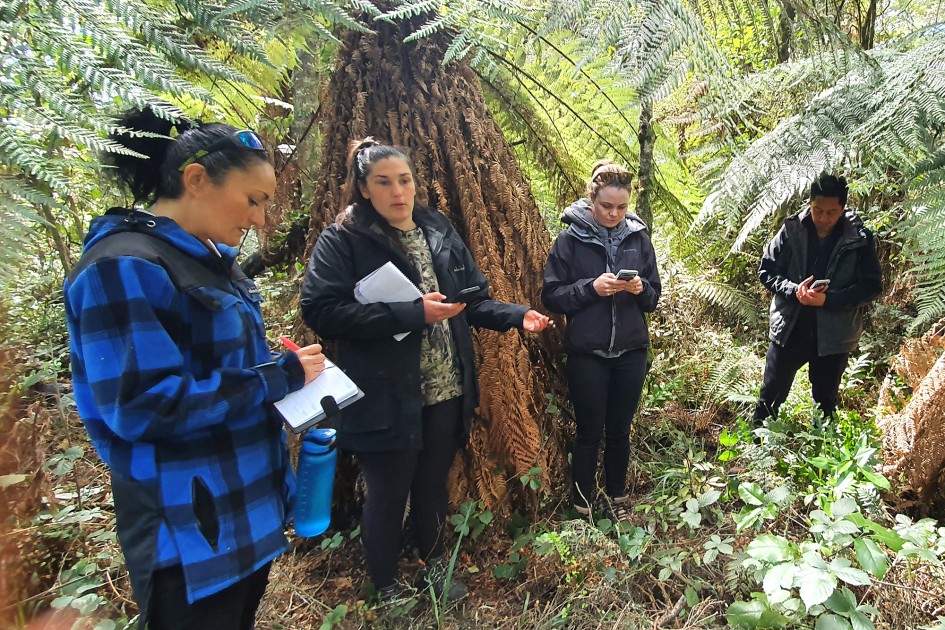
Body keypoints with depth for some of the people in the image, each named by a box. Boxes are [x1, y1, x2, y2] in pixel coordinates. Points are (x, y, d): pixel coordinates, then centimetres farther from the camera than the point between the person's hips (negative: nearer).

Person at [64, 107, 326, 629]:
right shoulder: (123, 269, -21)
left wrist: (293, 376, 2)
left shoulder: (210, 260, 8)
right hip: (187, 530, -8)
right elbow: (141, 406, -26)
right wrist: (279, 378, -22)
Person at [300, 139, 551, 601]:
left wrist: (517, 316, -6)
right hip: (385, 398, -5)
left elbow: (473, 300, 13)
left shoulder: (440, 232, 8)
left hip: (447, 391, 5)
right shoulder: (341, 241, -9)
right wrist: (414, 313, -24)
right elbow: (321, 310, -21)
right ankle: (386, 587, 36)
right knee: (388, 494, 11)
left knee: (433, 484, 21)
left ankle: (434, 564, 46)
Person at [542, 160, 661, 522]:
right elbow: (552, 296, -7)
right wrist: (591, 288, -21)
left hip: (631, 352, 3)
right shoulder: (570, 239, -6)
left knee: (619, 431, 15)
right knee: (589, 434, 7)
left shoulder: (638, 237, 3)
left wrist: (641, 289, -14)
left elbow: (654, 297, 8)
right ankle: (582, 506, 25)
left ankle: (616, 498, 35)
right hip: (587, 354, -3)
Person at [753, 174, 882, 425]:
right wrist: (794, 290, -20)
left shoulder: (859, 239, -8)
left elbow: (872, 286, -7)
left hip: (833, 335, 0)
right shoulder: (791, 230, -7)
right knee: (771, 395, 10)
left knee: (825, 400, 18)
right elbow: (766, 270, -2)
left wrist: (828, 299, -21)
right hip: (789, 329, 0)